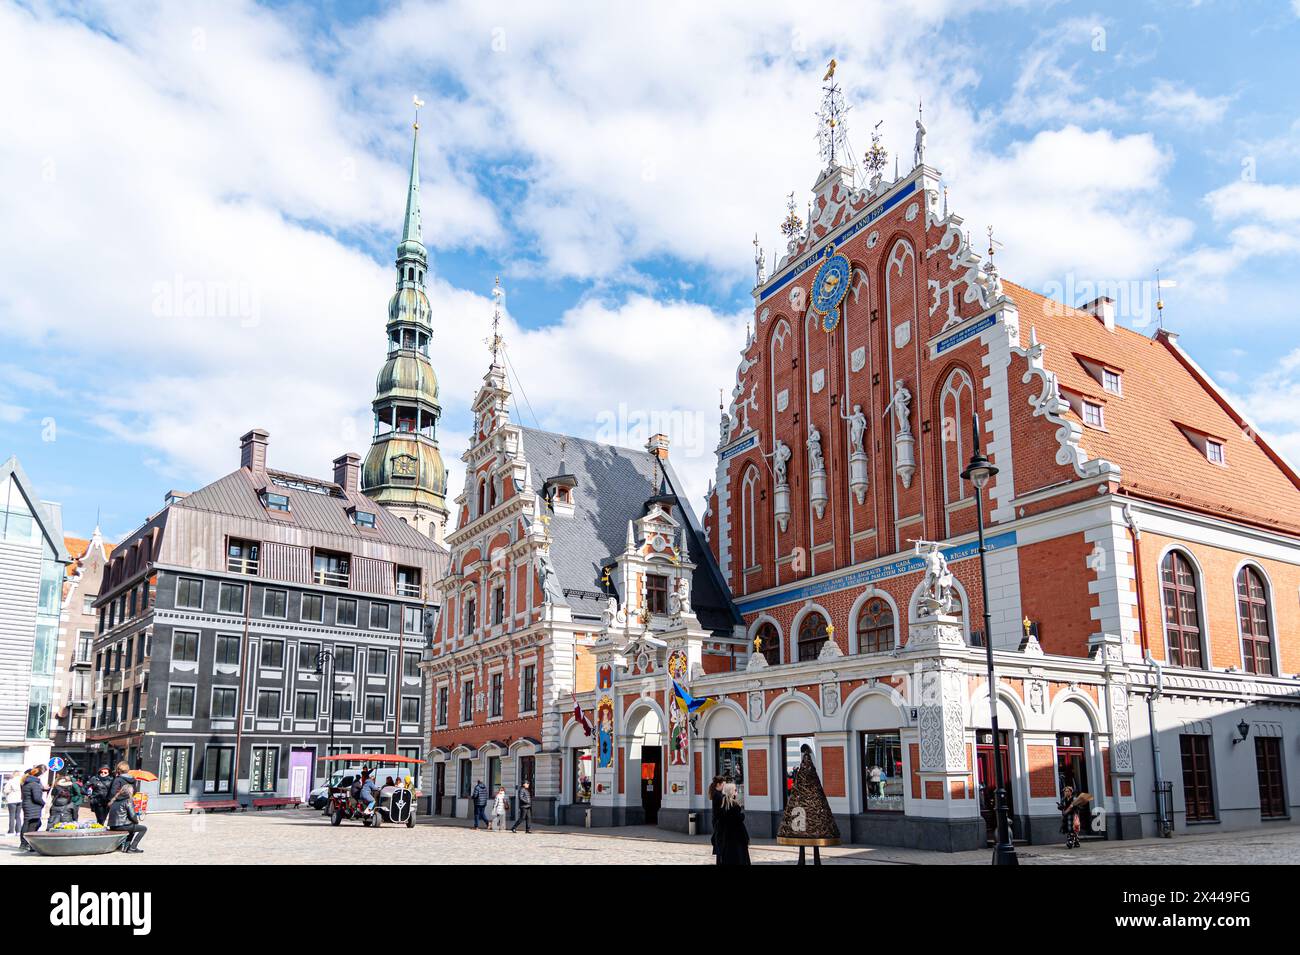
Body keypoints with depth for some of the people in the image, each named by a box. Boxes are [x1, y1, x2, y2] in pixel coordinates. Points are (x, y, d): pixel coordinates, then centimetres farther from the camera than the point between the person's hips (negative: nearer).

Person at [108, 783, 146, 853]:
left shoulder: (115, 800, 15)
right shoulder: (128, 801, -8)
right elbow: (132, 815, -13)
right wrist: (137, 821, 10)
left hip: (112, 826, 8)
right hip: (121, 826, -8)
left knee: (133, 827, 32)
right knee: (143, 828, 3)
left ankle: (126, 846, 20)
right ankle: (132, 848, -4)